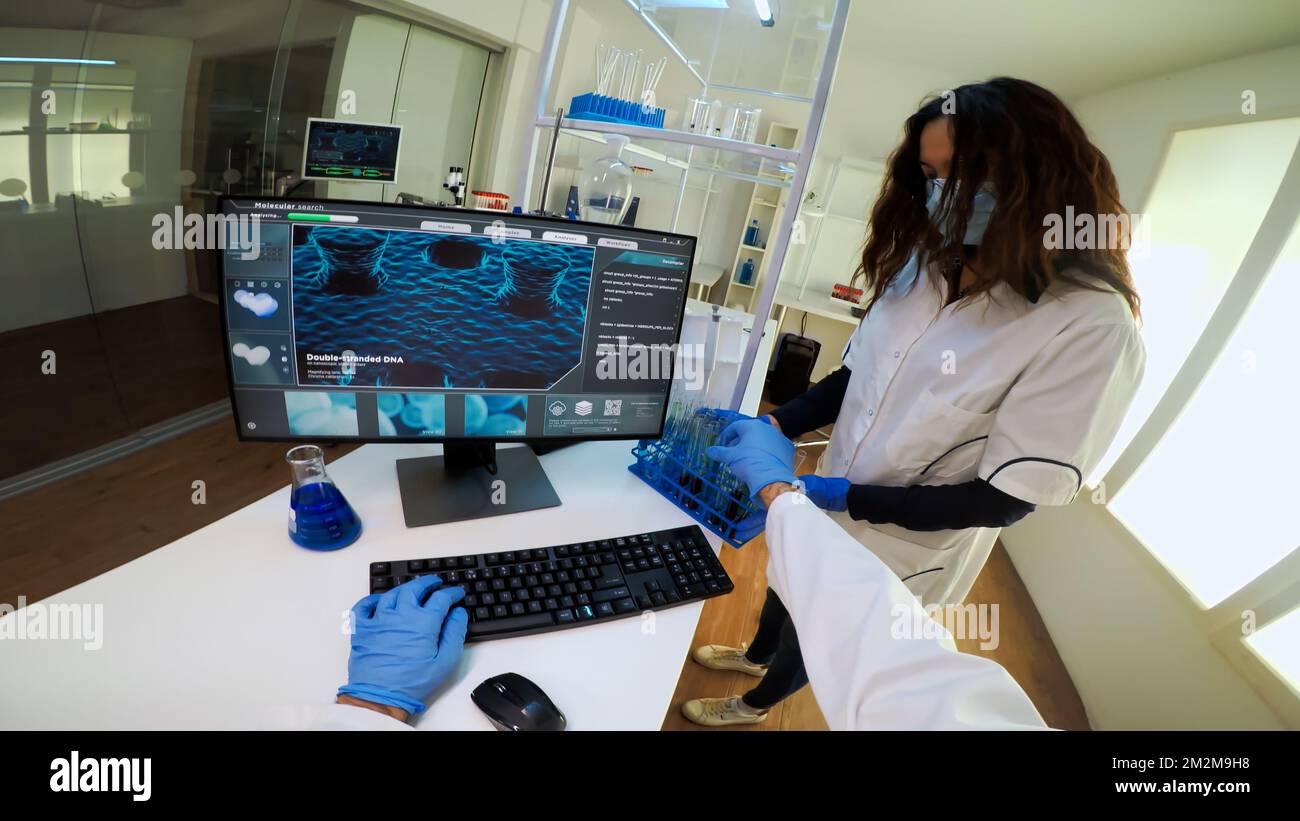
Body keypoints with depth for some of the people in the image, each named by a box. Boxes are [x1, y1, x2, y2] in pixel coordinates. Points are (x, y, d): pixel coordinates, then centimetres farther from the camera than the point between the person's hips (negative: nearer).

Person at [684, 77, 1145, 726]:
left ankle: (754, 706, 56)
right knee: (786, 589, 30)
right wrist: (774, 426, -14)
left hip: (902, 553, -4)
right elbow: (855, 378, 1)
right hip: (834, 513, 5)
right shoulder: (924, 265, -7)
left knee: (814, 638, 23)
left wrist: (838, 495, -29)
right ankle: (755, 655, 65)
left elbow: (1004, 498, -25)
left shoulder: (1092, 326, -26)